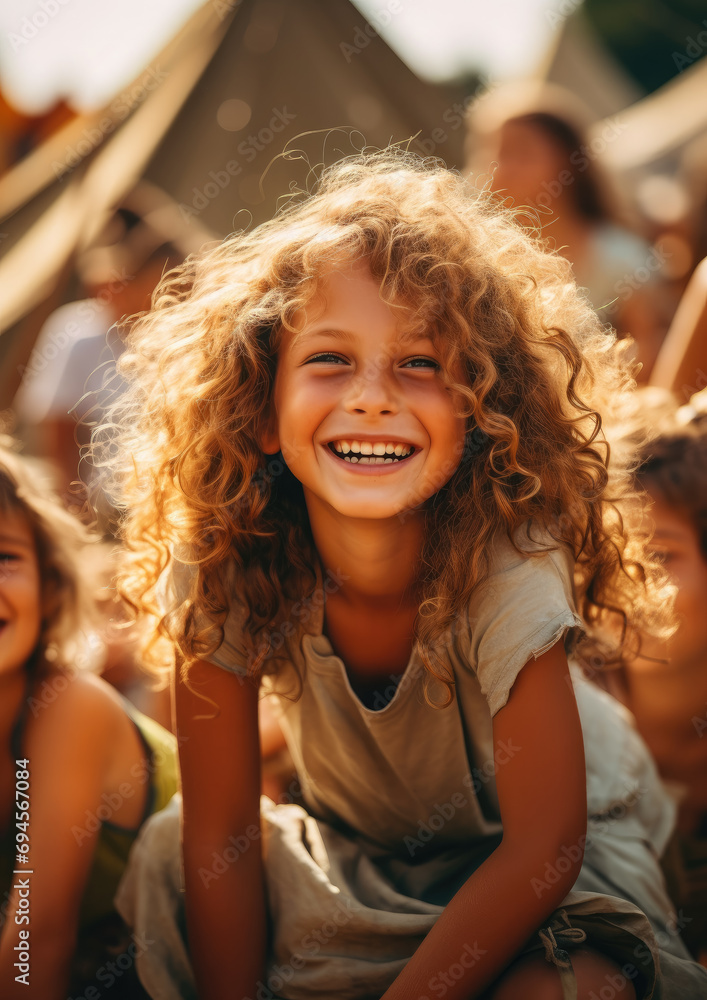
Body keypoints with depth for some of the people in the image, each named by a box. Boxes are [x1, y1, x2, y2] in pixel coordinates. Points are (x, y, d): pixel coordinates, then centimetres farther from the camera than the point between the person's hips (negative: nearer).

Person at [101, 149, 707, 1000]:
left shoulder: (509, 569, -31)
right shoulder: (224, 571, -23)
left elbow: (542, 846, -28)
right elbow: (222, 836, -16)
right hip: (360, 843, 4)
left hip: (561, 852, -3)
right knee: (166, 853, -18)